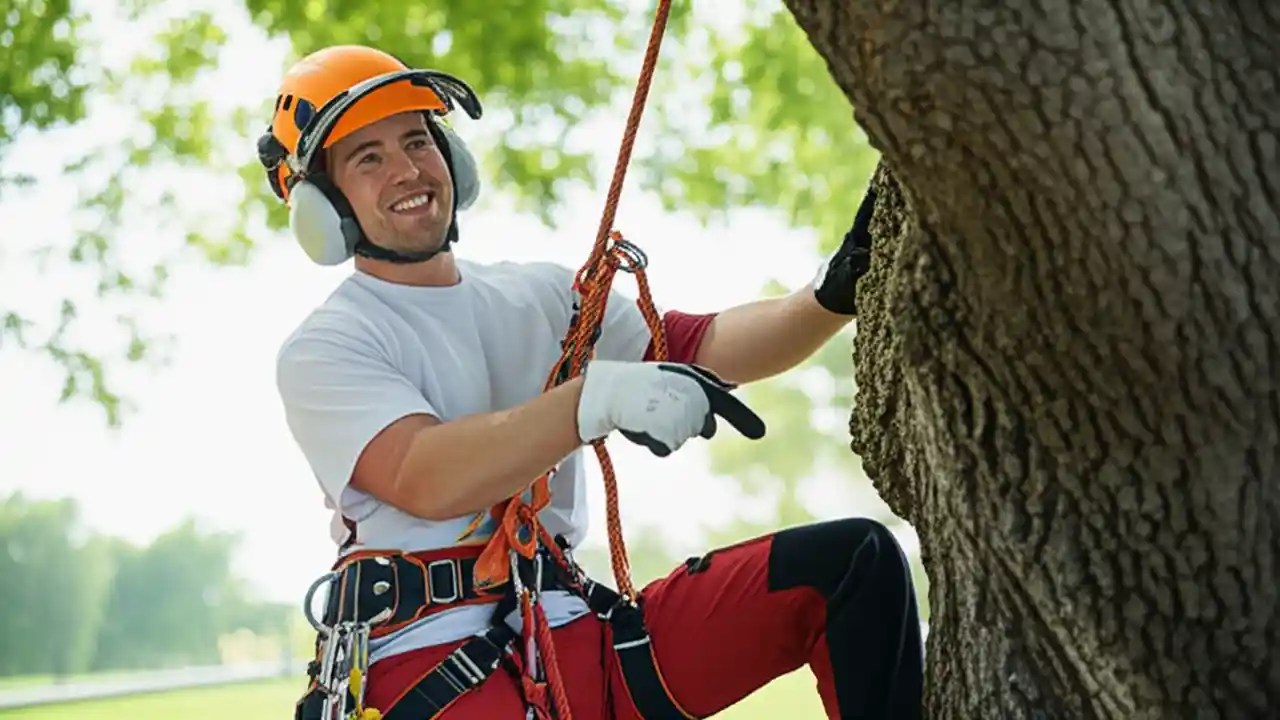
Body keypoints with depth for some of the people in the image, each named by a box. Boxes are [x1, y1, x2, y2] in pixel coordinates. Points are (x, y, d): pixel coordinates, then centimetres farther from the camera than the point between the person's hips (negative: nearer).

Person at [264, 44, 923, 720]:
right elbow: (422, 480, -18)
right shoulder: (323, 350, 1)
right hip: (430, 661, -6)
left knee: (852, 559, -4)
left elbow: (706, 345, 9)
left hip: (578, 633, 6)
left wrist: (833, 294, -9)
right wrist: (597, 399, -30)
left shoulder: (543, 295, 20)